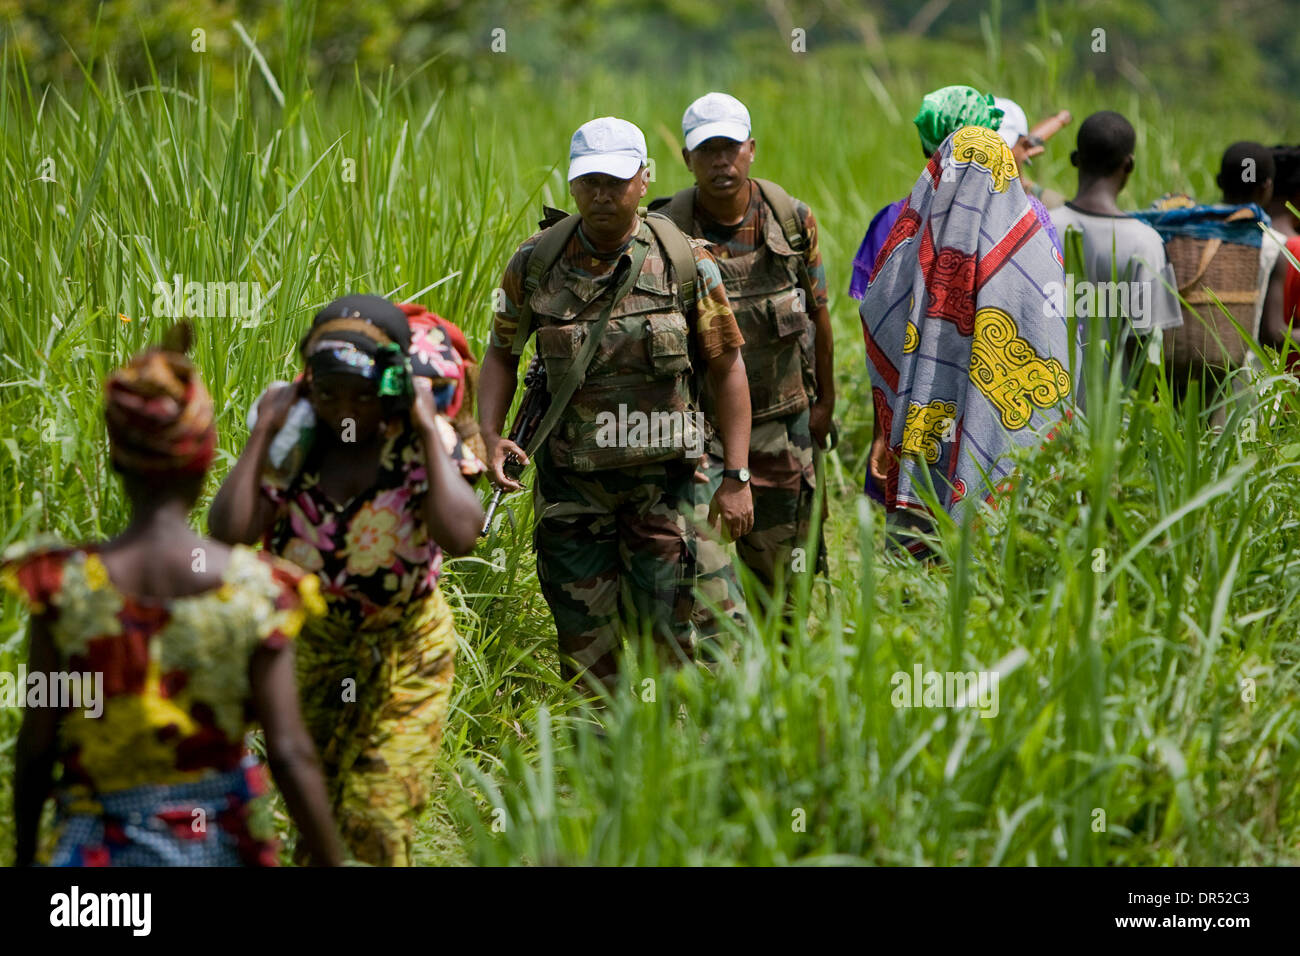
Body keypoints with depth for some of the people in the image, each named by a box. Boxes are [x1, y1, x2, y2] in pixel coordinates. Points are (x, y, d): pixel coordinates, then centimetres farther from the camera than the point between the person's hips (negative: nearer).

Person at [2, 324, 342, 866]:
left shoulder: (63, 587, -12)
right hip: (217, 842, 1)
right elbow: (290, 754, -13)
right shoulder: (256, 589, -13)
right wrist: (331, 862, -3)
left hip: (103, 845, -1)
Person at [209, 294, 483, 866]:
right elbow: (228, 530, -23)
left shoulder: (422, 446, -13)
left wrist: (429, 433, -25)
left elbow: (461, 535, -32)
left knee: (376, 821, -8)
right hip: (309, 648, 3)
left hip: (405, 653, -3)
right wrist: (262, 433, -17)